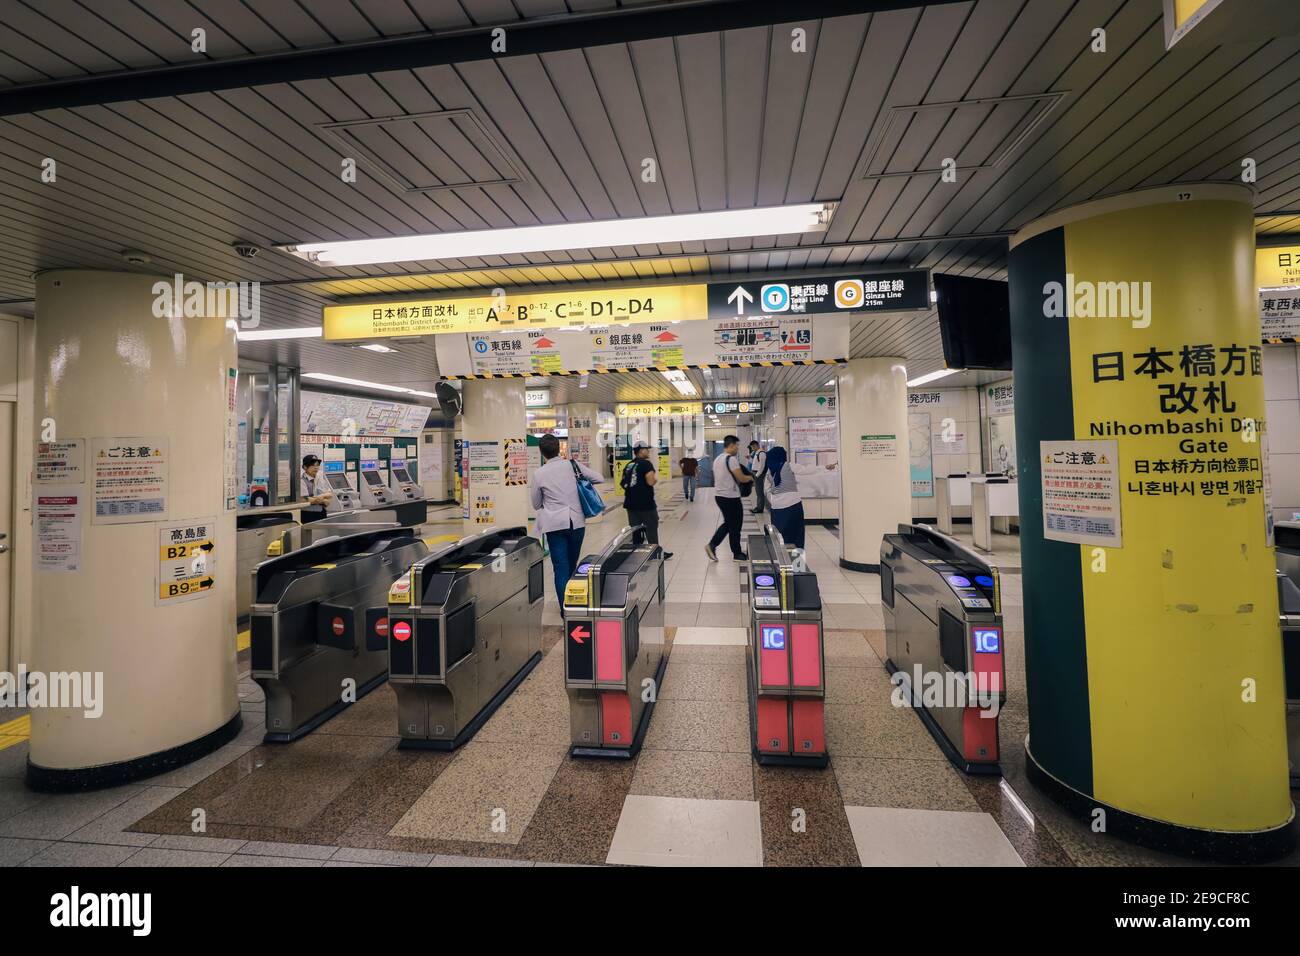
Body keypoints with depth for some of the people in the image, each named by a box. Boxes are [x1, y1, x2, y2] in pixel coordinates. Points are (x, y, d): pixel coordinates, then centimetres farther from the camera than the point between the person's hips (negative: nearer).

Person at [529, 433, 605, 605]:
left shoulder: (538, 475, -5)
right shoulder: (573, 465, -1)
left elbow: (536, 504, 7)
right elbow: (599, 479, 8)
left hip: (555, 525, -2)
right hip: (577, 522, 2)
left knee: (561, 567, 3)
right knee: (572, 565, 18)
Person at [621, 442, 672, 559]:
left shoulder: (628, 465, 12)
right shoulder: (646, 463, -12)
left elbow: (622, 483, 12)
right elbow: (651, 482, -21)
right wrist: (656, 478, -1)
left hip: (631, 503, 7)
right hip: (646, 503, -7)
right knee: (651, 529, 6)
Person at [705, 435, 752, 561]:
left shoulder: (717, 459, 12)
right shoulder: (731, 459, -16)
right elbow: (741, 478, -16)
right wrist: (750, 478, 3)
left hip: (719, 495, 9)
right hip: (731, 497, -8)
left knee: (728, 523, 18)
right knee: (735, 526, 5)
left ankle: (712, 545, 8)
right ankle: (737, 554, 16)